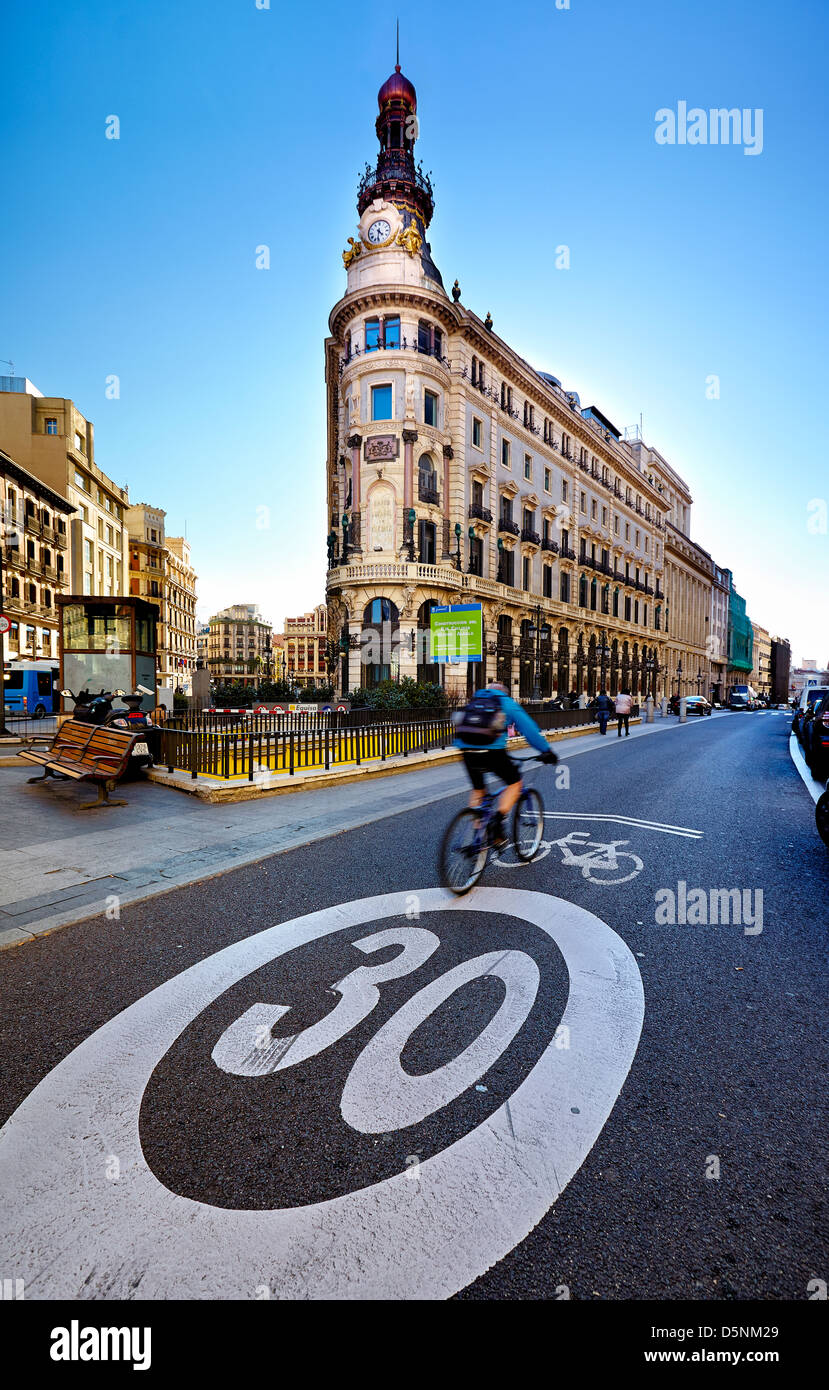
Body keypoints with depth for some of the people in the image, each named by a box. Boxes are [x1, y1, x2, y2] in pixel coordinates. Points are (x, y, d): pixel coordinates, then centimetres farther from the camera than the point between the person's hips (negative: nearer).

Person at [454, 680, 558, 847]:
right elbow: (529, 728, 13)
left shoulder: (474, 702, 27)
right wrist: (546, 751, 20)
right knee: (514, 783, 17)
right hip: (492, 752, -4)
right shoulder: (507, 703, 16)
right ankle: (498, 821, 0)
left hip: (468, 752, 4)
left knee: (477, 789, 25)